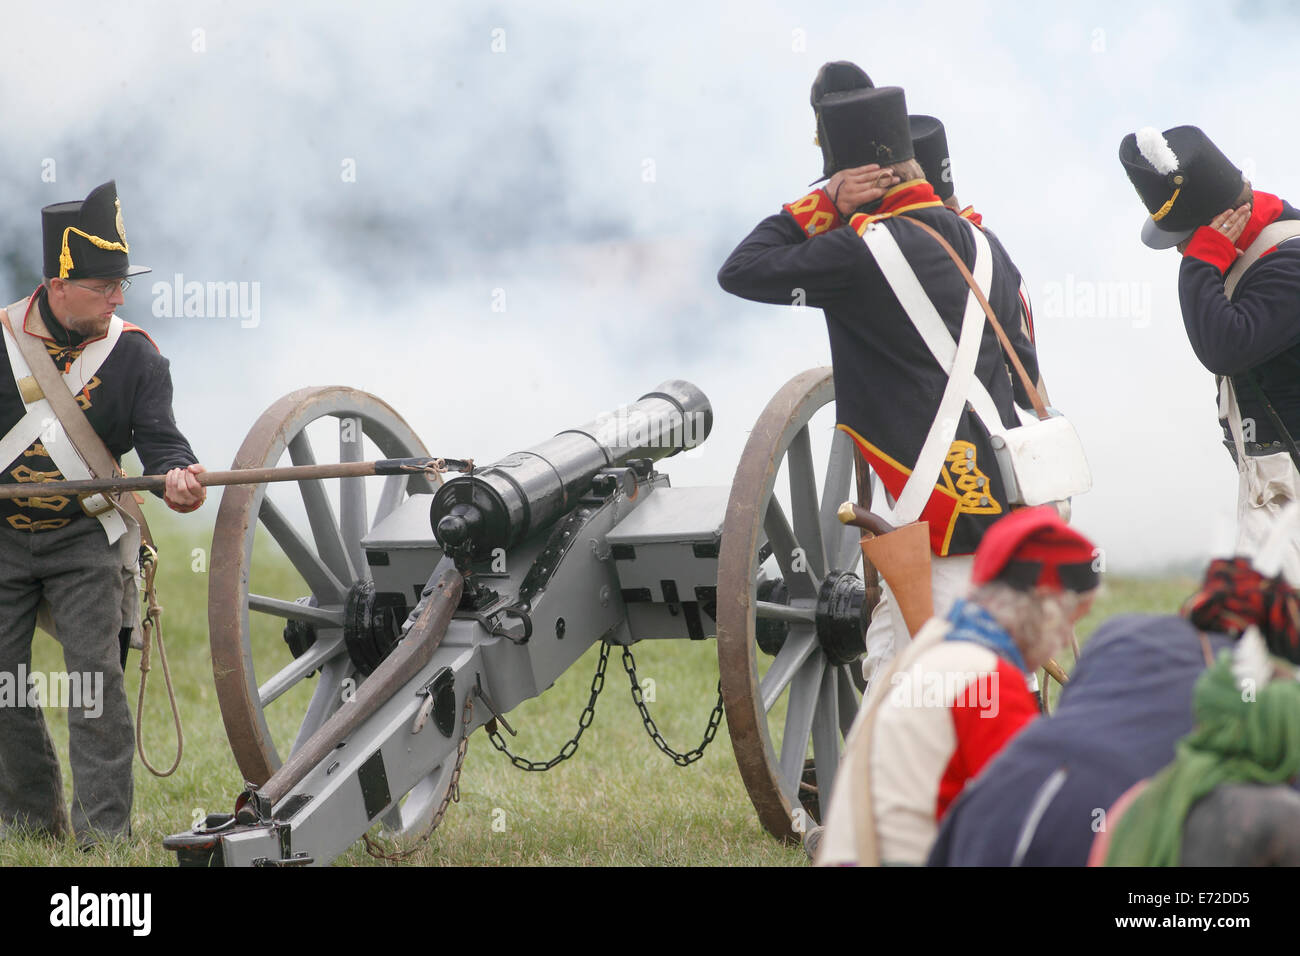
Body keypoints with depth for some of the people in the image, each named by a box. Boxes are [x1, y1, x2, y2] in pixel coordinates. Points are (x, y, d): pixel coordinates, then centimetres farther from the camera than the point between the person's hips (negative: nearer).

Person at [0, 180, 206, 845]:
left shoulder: (133, 353, -5)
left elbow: (158, 436, -10)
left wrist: (176, 475, -31)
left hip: (84, 539, -1)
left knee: (95, 672, -13)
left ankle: (103, 828, -8)